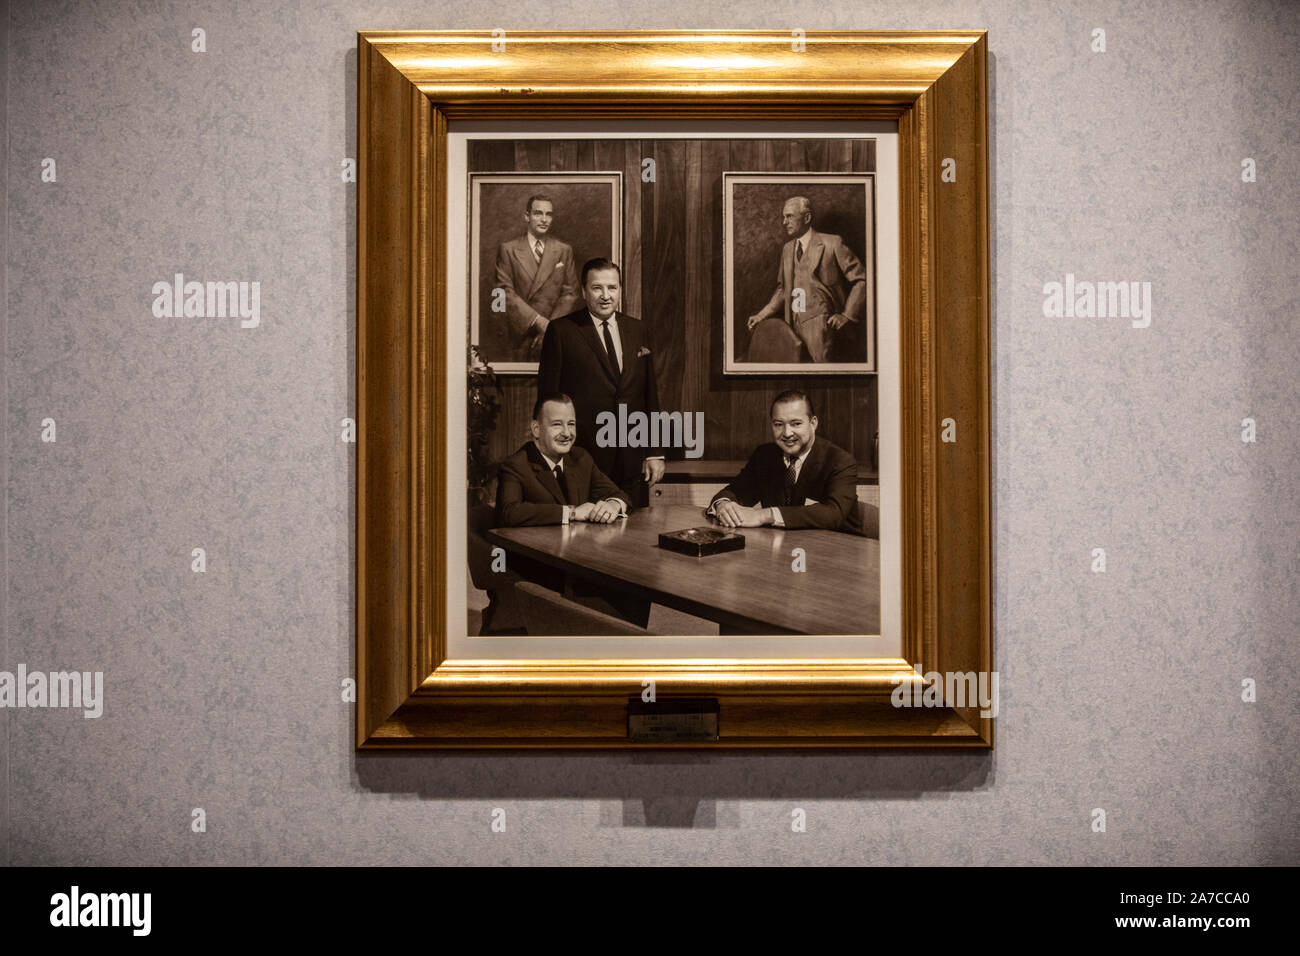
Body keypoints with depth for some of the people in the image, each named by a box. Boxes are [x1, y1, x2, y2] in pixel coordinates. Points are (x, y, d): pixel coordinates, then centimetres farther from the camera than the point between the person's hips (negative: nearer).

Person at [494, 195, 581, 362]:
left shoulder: (564, 250, 10)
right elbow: (505, 291, -5)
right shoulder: (507, 249, 3)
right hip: (521, 333, -1)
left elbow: (570, 293, 6)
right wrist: (538, 321, -14)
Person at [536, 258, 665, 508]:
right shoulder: (561, 331, -2)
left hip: (632, 461, 4)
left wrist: (654, 453, 8)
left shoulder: (636, 330, 12)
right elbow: (547, 395, -3)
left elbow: (649, 394, 13)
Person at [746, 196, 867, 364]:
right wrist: (762, 315, 14)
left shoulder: (832, 244, -2)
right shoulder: (787, 249, 18)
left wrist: (847, 315, -6)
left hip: (819, 325, -5)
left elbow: (861, 280, -1)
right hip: (794, 325, 5)